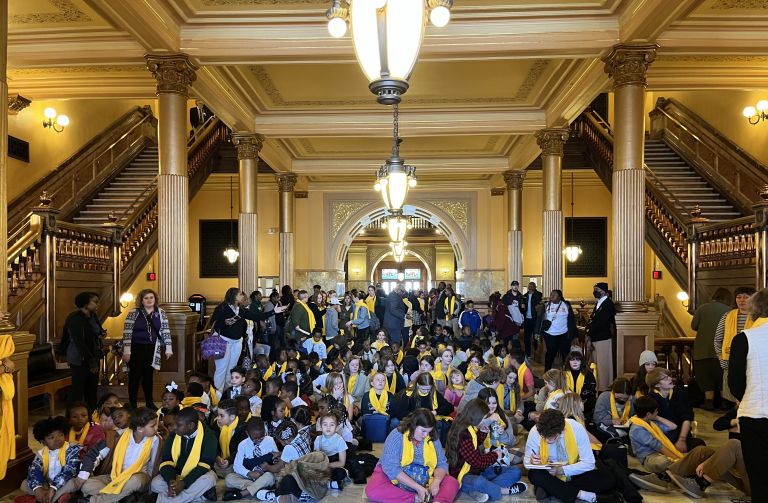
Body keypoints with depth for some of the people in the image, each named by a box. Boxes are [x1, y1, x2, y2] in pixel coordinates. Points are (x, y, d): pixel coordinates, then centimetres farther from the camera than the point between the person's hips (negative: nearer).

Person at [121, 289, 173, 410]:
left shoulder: (161, 313, 3)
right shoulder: (133, 313, -6)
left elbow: (165, 332, 4)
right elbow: (127, 333, -9)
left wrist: (168, 348, 0)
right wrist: (126, 351, -13)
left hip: (152, 350, 3)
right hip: (136, 349, -3)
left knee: (149, 376, 13)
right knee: (135, 377, 3)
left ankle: (150, 403, 24)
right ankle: (132, 404, 13)